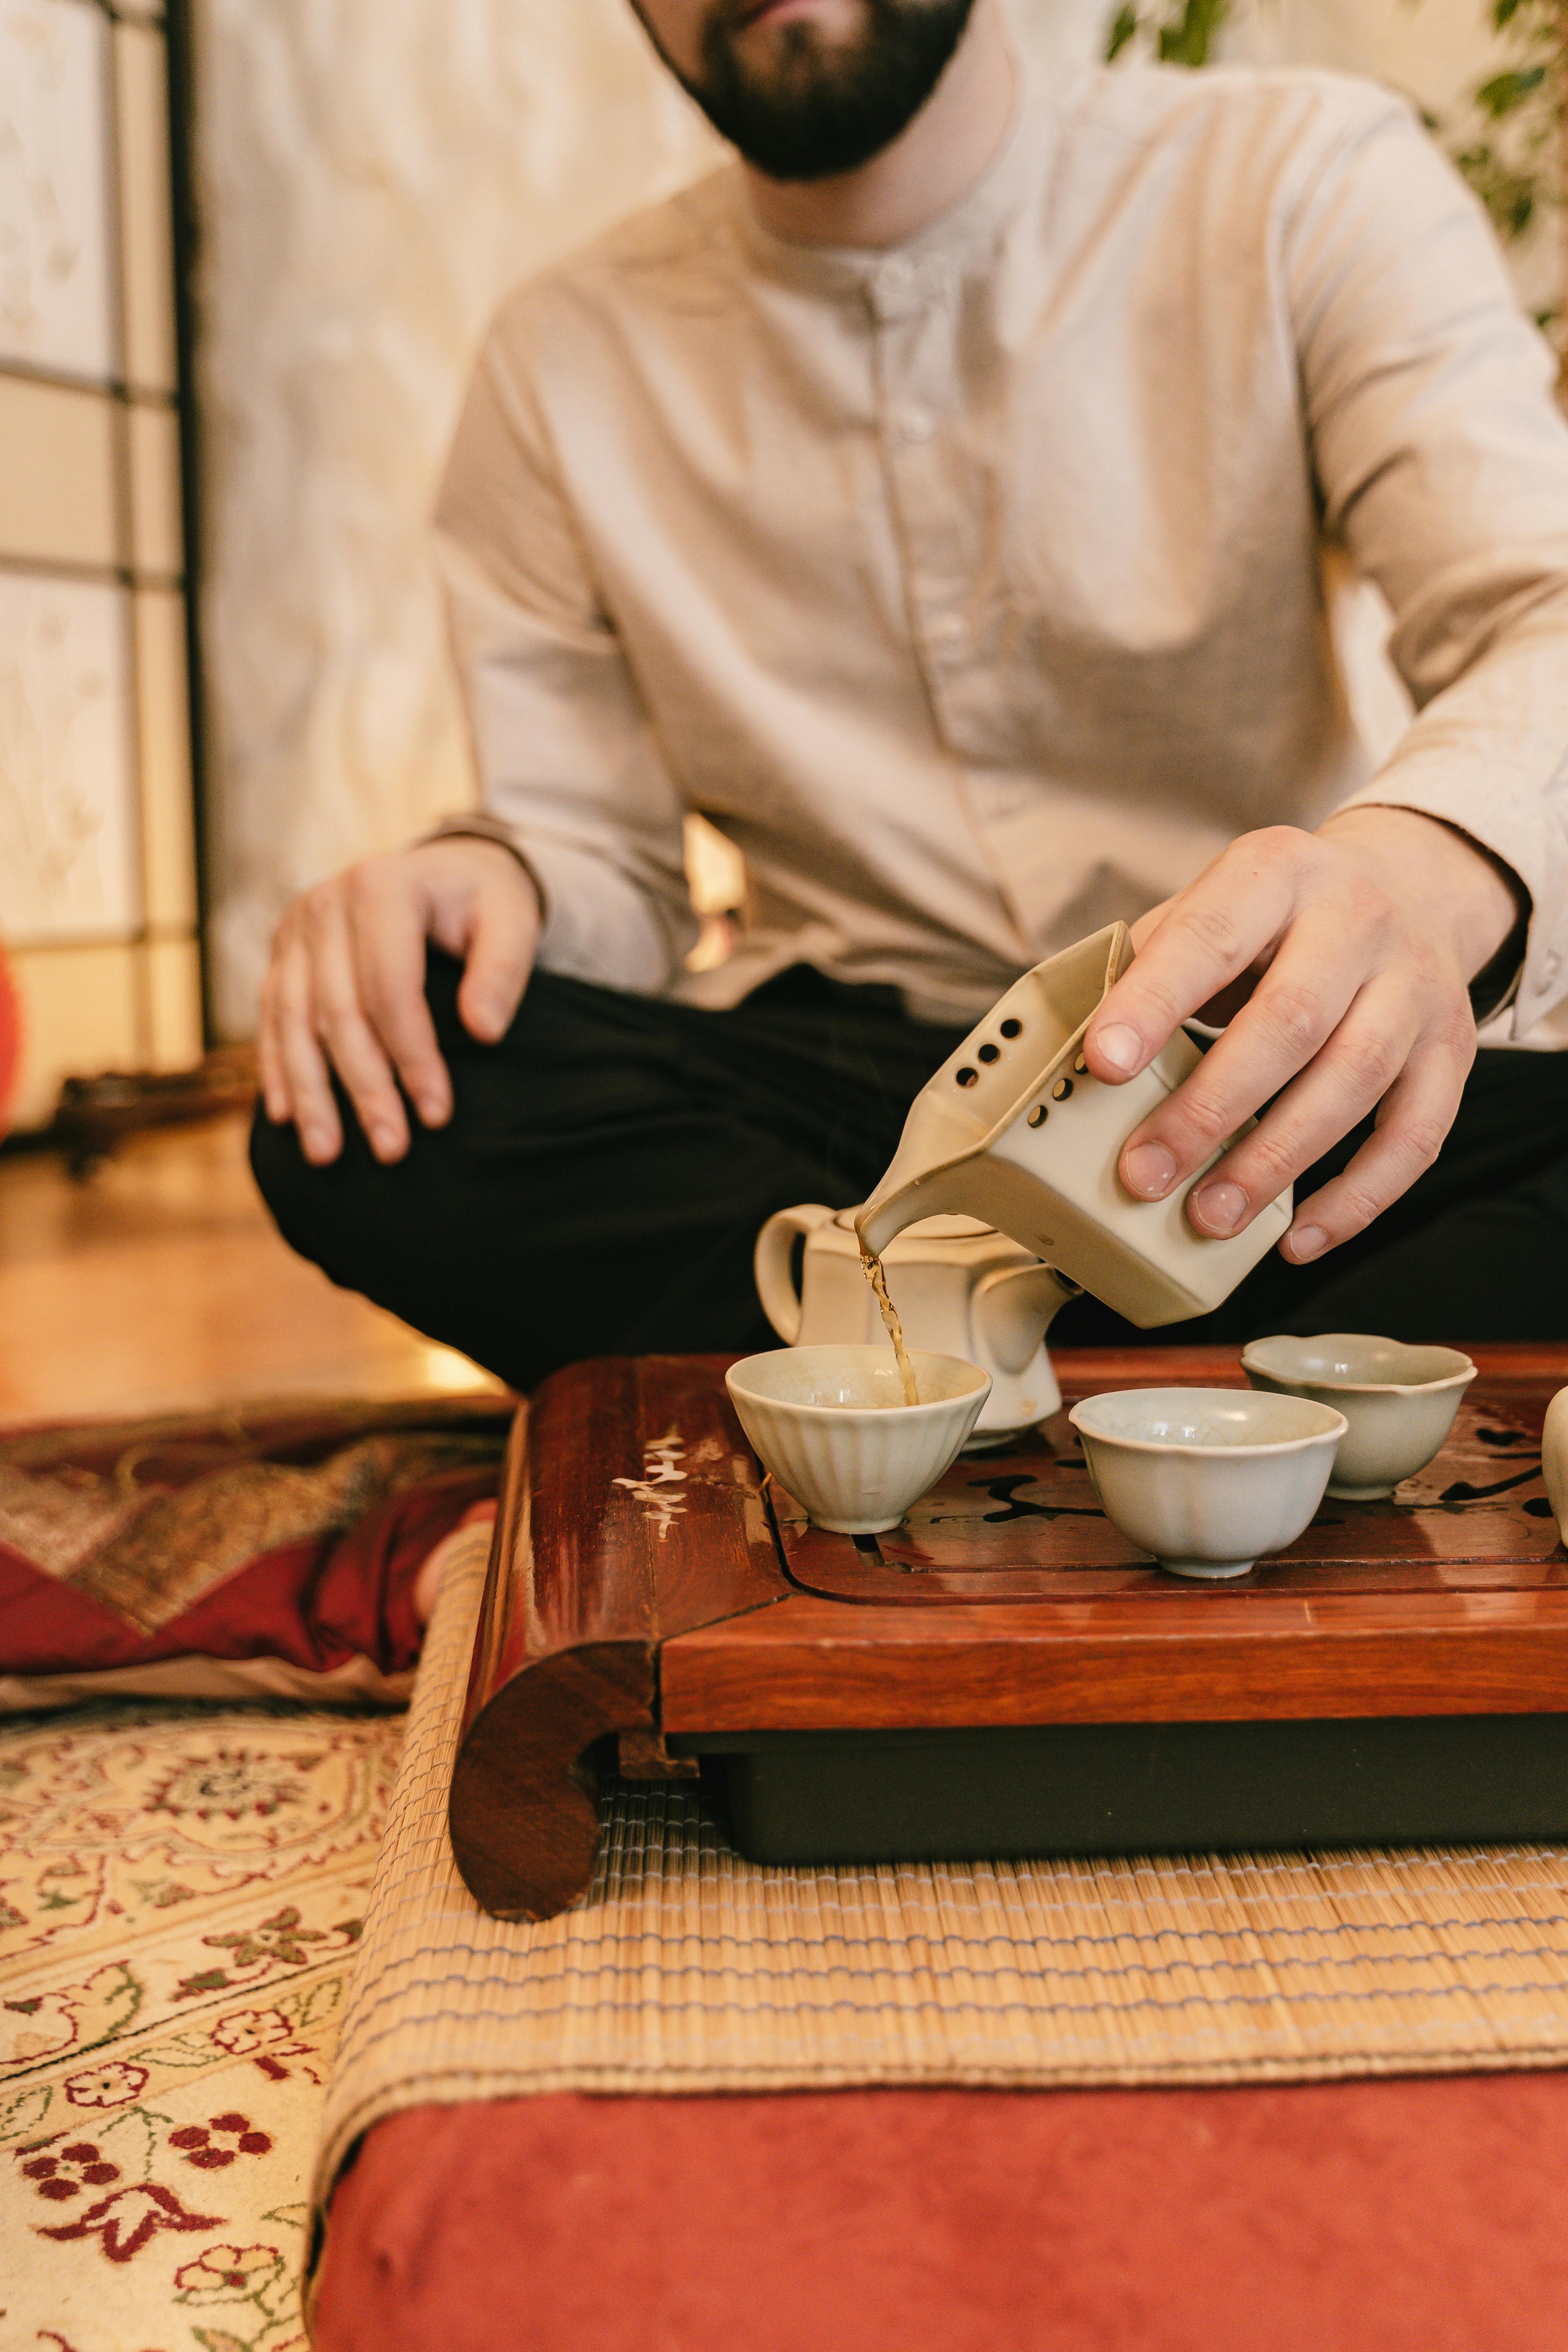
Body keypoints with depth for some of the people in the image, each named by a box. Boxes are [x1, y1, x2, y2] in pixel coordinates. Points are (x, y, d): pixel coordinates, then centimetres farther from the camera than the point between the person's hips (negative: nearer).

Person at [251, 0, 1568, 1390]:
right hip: (826, 1080, 2)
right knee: (360, 1114, -26)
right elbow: (598, 865, 6)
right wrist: (490, 875, -20)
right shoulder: (565, 364, 7)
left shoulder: (1308, 185, 1)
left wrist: (1423, 863, -38)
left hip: (1248, 1084, -1)